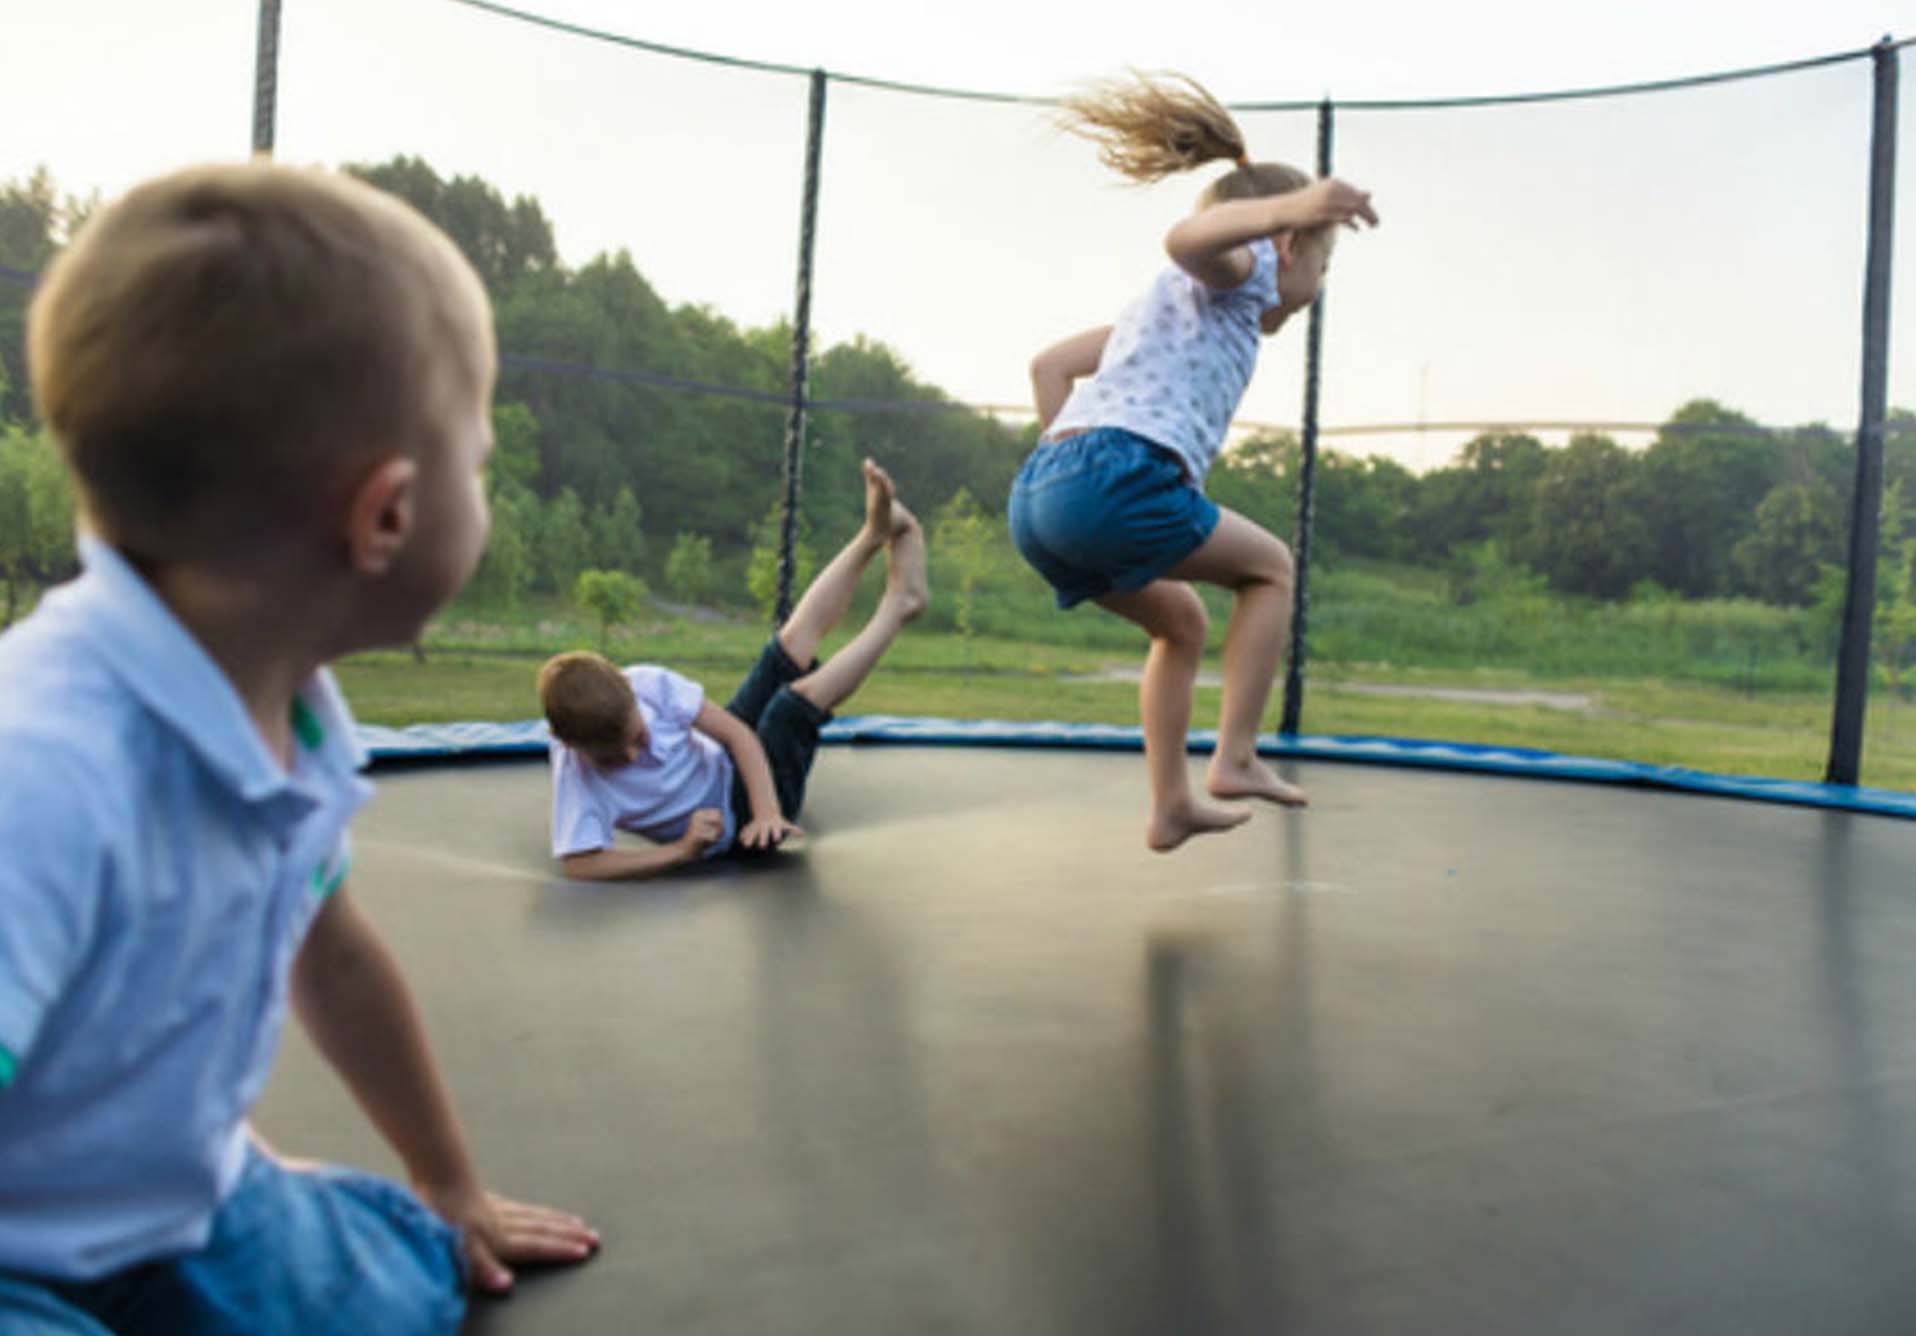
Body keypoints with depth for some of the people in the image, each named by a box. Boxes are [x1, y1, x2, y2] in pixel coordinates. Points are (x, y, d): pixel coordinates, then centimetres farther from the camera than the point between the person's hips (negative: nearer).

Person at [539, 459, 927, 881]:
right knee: (800, 700, -25)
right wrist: (681, 851, -40)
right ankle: (896, 606, -7)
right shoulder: (576, 773, -29)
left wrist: (767, 810, -31)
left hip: (731, 766, 5)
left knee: (793, 646, -7)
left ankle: (875, 534, 8)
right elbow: (577, 863, -37)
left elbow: (737, 733, -19)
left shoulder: (648, 684, -22)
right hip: (730, 824, -5)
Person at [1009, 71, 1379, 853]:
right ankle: (1234, 758, 8)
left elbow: (1050, 365, 30)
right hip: (1116, 477, -9)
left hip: (1037, 494, 9)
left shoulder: (1169, 300, 35)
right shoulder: (1242, 271, 11)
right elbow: (1186, 239, -15)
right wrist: (1283, 206, -32)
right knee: (1269, 568, 14)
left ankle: (1171, 807, 27)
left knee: (1181, 622, 27)